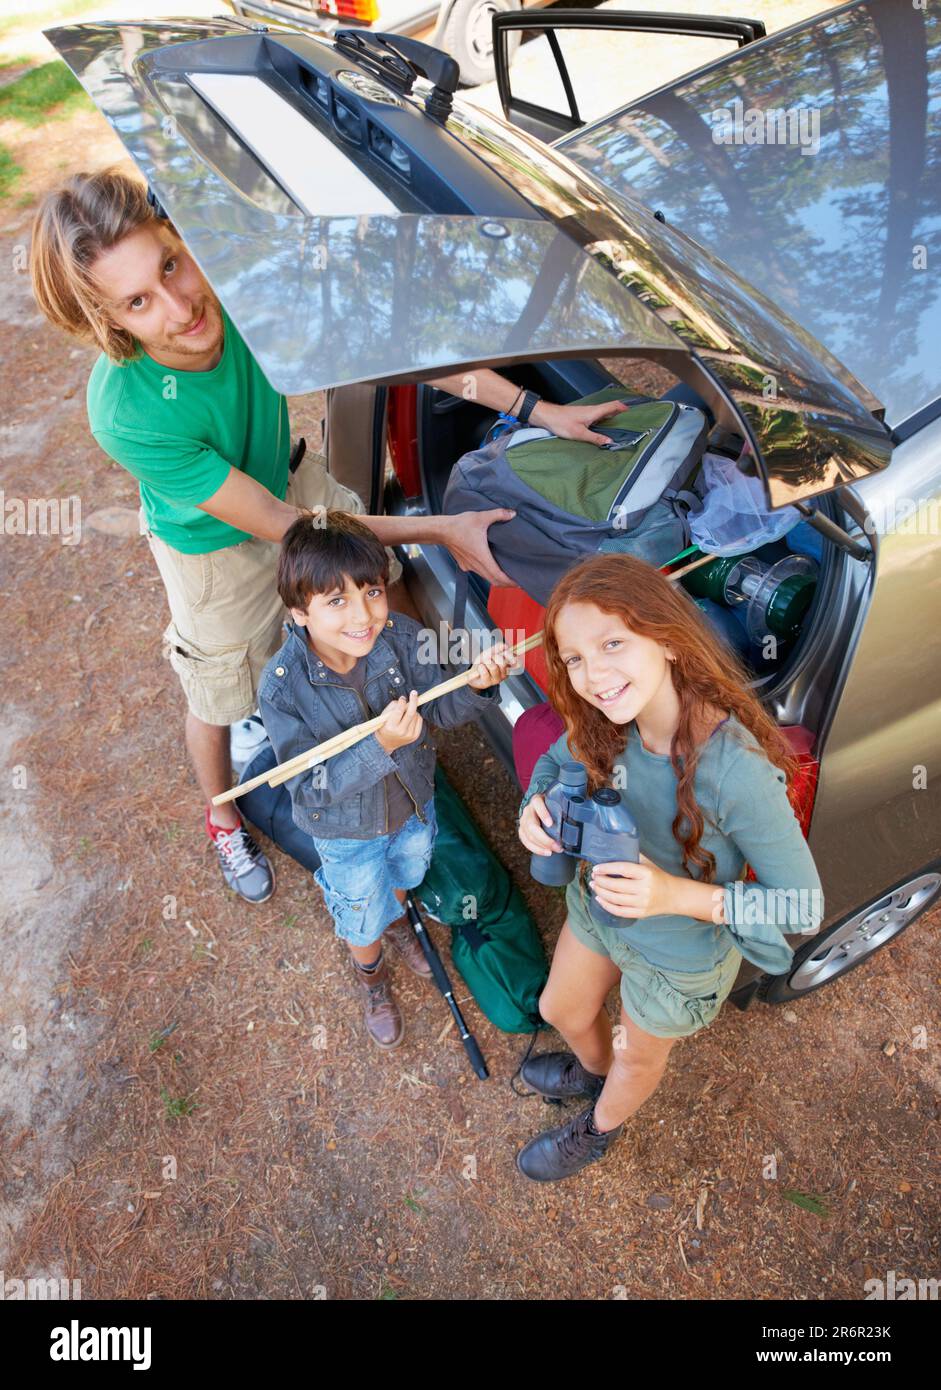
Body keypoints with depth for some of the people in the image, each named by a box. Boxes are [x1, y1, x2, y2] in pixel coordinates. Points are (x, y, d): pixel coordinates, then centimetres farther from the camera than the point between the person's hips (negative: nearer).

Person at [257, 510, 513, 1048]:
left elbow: (442, 709, -14)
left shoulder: (403, 637, -28)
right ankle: (372, 977, 61)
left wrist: (476, 686, -37)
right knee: (362, 913, 26)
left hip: (414, 802, 3)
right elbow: (310, 788, -33)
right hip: (347, 829, -3)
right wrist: (380, 747, -49)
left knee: (403, 875, 35)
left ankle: (398, 923, 72)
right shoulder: (283, 686, -35)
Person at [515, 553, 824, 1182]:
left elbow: (804, 906, -29)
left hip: (678, 958, -5)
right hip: (596, 907, 5)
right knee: (561, 1011, 32)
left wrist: (678, 894, -41)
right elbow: (556, 761, 0)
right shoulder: (608, 723, -22)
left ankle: (599, 1130, 64)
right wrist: (535, 806, -23)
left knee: (639, 1057, 28)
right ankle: (592, 1071, 69)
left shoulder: (737, 772, -41)